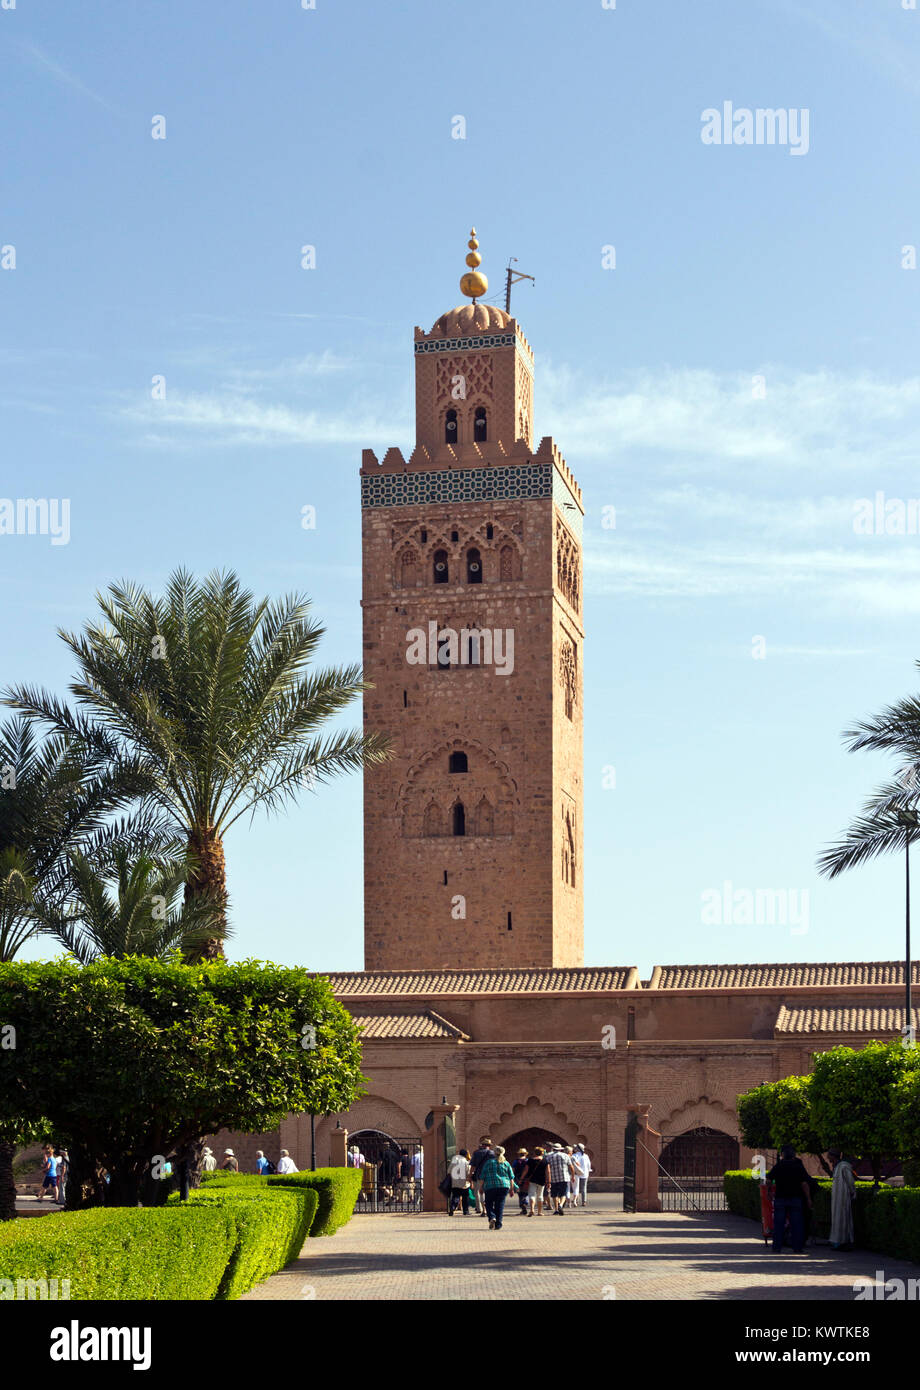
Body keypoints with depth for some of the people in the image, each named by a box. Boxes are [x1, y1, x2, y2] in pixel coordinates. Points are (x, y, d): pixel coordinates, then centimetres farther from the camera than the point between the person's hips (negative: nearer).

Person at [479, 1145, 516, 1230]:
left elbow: (483, 1177, 3)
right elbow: (511, 1177, 8)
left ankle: (492, 1217, -17)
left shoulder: (488, 1162, 4)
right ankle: (498, 1224, 3)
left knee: (489, 1204, 9)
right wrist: (512, 1188, 13)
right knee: (500, 1205, 7)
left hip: (490, 1186, -2)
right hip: (504, 1186, 2)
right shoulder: (506, 1164, 9)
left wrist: (482, 1187, 10)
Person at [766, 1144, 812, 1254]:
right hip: (796, 1198, 0)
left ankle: (777, 1248, 2)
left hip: (780, 1198, 0)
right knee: (797, 1224, 4)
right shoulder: (799, 1167, -1)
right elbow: (804, 1184, -5)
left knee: (779, 1224, 4)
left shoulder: (777, 1166, 0)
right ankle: (797, 1248, 1)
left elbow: (768, 1180, 1)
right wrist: (808, 1199, 0)